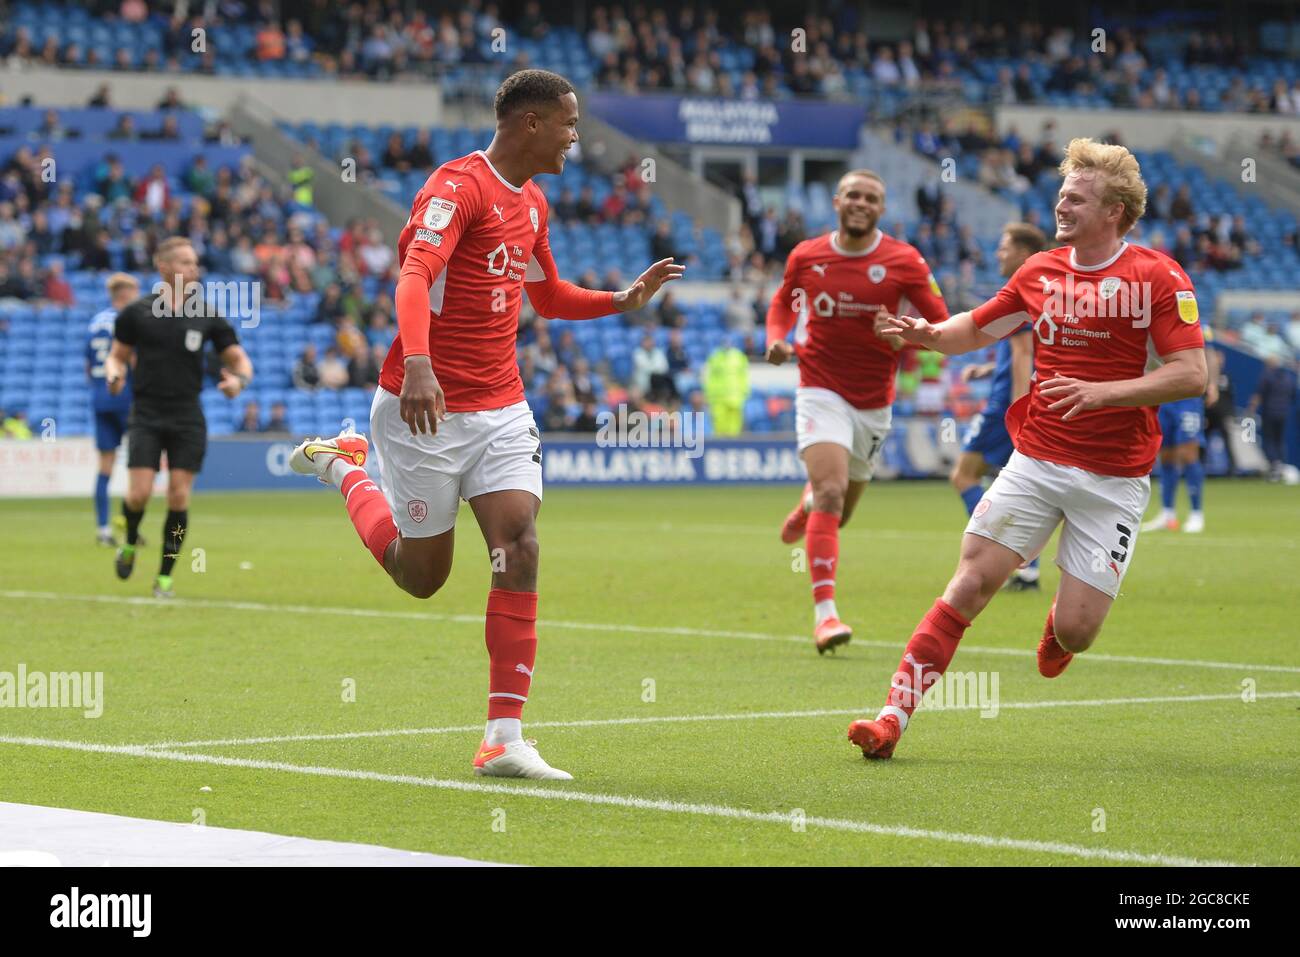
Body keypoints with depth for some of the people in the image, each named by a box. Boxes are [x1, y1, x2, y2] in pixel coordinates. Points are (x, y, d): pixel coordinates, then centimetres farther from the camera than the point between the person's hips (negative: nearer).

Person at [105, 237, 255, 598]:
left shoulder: (207, 316, 3)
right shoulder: (137, 312, 1)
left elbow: (239, 359, 9)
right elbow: (117, 356, 10)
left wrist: (239, 379, -13)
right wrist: (114, 374, -12)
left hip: (188, 419, 1)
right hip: (146, 416, -1)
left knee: (179, 497, -4)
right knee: (139, 493, -11)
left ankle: (165, 577, 7)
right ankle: (131, 542, 22)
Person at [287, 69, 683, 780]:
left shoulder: (531, 203, 13)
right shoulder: (458, 187, -15)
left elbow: (549, 296, 29)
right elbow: (415, 276, -31)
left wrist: (625, 300, 13)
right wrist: (417, 365, -47)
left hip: (501, 412, 7)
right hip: (427, 408, -7)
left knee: (519, 548, -11)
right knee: (421, 575, 7)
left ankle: (503, 741, -10)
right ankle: (342, 465, 35)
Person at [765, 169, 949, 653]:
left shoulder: (905, 261, -7)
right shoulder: (805, 256, -3)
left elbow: (943, 326, -6)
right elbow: (784, 302, 17)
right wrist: (776, 339, -3)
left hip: (874, 402, 2)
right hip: (822, 391, -2)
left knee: (837, 512, 15)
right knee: (832, 493, -23)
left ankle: (809, 501, 55)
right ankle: (824, 613, -25)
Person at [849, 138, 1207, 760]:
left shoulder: (1158, 277, -8)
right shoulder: (1040, 271, 7)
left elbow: (1191, 375, -14)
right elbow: (977, 328, 21)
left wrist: (1100, 392, -23)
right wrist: (930, 334, -1)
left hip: (1113, 479, -3)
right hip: (1036, 459, 3)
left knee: (1076, 630, -5)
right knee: (972, 581, -10)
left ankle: (1059, 623, 35)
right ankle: (893, 718, -9)